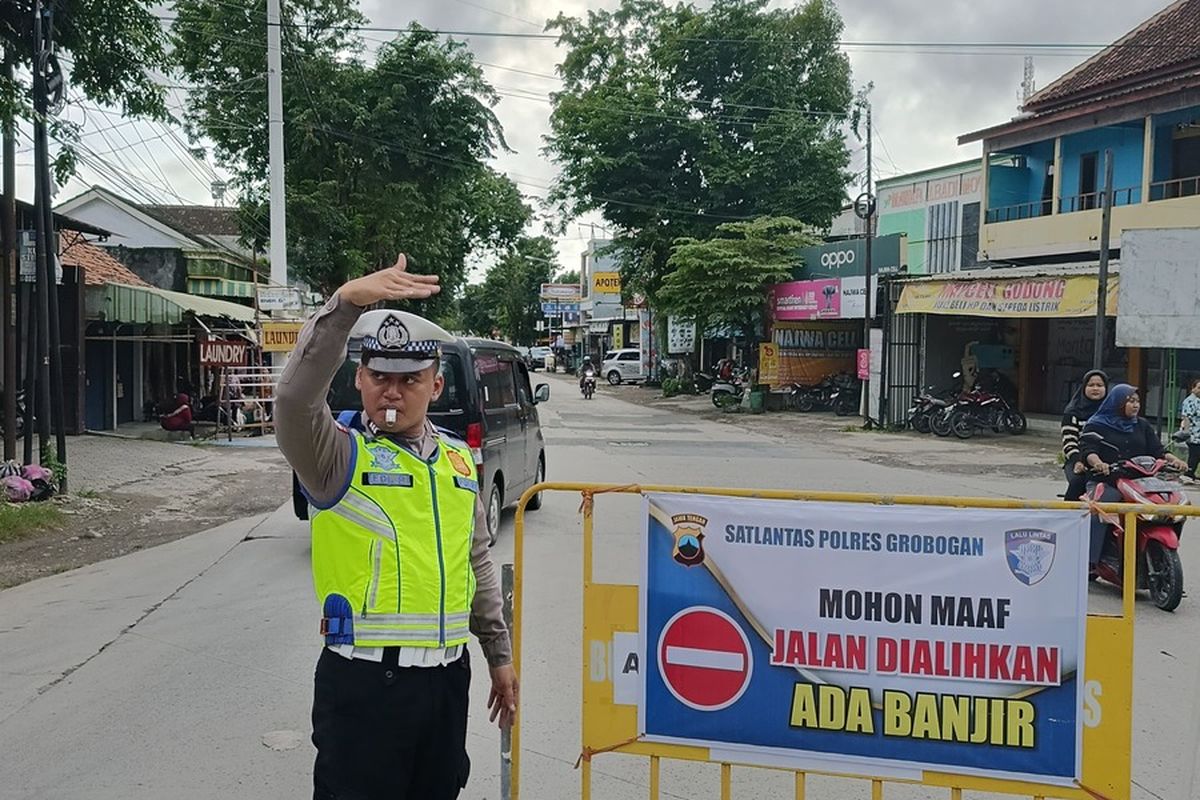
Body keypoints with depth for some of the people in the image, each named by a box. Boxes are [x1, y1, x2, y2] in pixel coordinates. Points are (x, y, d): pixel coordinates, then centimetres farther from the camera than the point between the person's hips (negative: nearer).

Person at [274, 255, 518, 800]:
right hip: (364, 679, -5)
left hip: (447, 676, 5)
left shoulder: (458, 460, 10)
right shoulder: (340, 454, -7)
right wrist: (346, 304, -38)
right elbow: (294, 399, -29)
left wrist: (499, 653, 18)